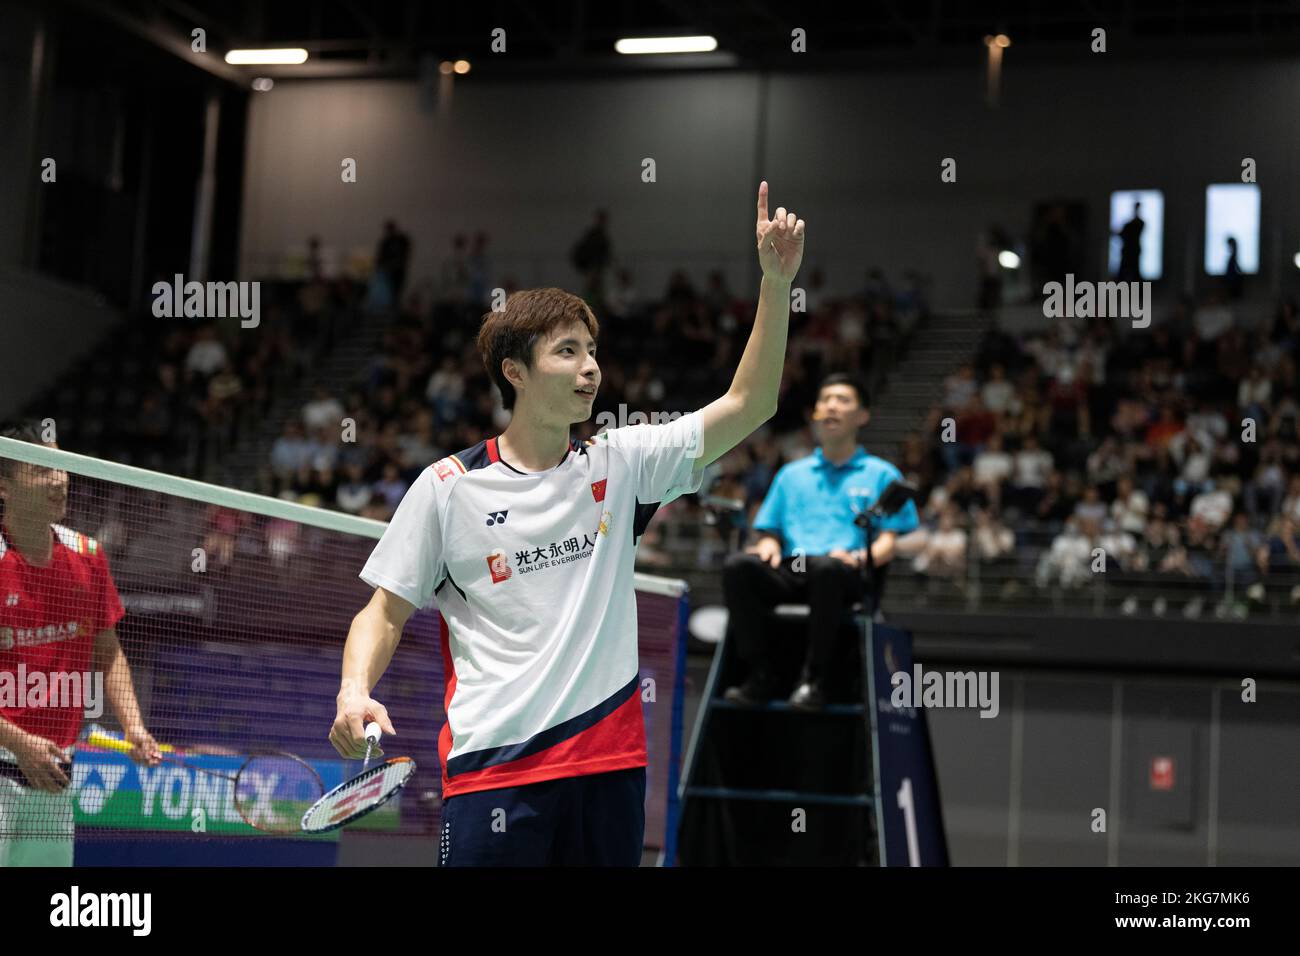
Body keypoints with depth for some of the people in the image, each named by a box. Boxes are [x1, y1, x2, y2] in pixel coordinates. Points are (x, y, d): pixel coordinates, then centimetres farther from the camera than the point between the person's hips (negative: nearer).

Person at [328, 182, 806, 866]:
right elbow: (386, 611, 5)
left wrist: (776, 282, -2)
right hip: (492, 767, -3)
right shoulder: (447, 485, 2)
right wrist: (355, 692, -14)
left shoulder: (620, 463, 9)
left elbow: (746, 404, 7)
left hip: (609, 762, 3)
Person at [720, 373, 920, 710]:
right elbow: (770, 532, 24)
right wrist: (769, 546, -1)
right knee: (738, 566, -29)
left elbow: (889, 542, 7)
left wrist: (859, 556, -14)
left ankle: (814, 679, -32)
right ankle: (759, 675, -26)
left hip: (849, 577, -3)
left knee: (826, 567, -41)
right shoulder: (791, 474, 30)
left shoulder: (881, 474, 18)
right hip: (790, 570, 3)